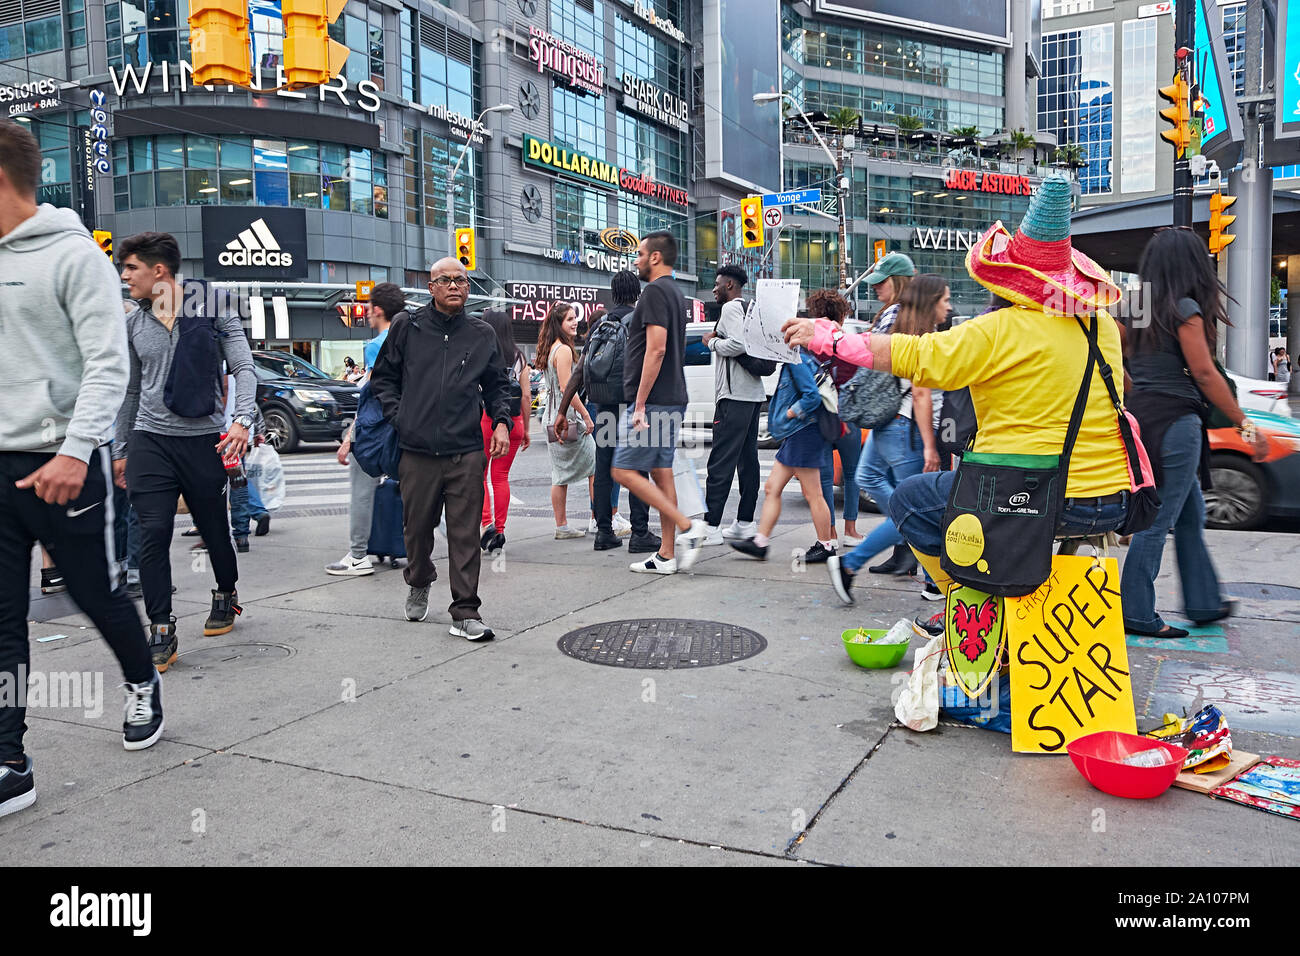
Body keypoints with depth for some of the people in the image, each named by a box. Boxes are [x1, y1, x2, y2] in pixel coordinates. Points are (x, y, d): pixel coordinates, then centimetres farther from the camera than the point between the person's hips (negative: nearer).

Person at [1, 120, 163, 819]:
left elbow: (107, 363, -14)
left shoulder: (72, 254, -7)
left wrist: (75, 451, -24)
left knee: (97, 594, 8)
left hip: (64, 465, -6)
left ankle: (142, 683, 37)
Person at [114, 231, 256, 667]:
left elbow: (244, 368, -4)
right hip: (150, 440, 3)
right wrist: (120, 450, 20)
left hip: (204, 439, -3)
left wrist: (241, 421, -20)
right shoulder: (133, 323, 11)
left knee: (214, 530, 9)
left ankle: (226, 598, 36)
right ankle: (161, 632, -1)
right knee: (153, 533, -8)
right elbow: (131, 391, 19)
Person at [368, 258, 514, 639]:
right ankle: (419, 584, 41)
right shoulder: (407, 327, 6)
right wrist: (398, 416, 2)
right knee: (417, 528, 12)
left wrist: (502, 421, 2)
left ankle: (465, 613, 3)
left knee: (465, 534, -3)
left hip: (467, 453, 0)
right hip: (417, 450, 0)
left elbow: (497, 385, 18)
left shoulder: (482, 334, 10)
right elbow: (382, 377, 14)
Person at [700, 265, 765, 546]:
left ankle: (711, 527, -14)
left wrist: (712, 342, -6)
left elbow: (738, 344, -23)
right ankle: (745, 523, 15)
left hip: (734, 396, -10)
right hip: (754, 394, 10)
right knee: (747, 460, 10)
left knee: (721, 462, -12)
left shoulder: (731, 307, -8)